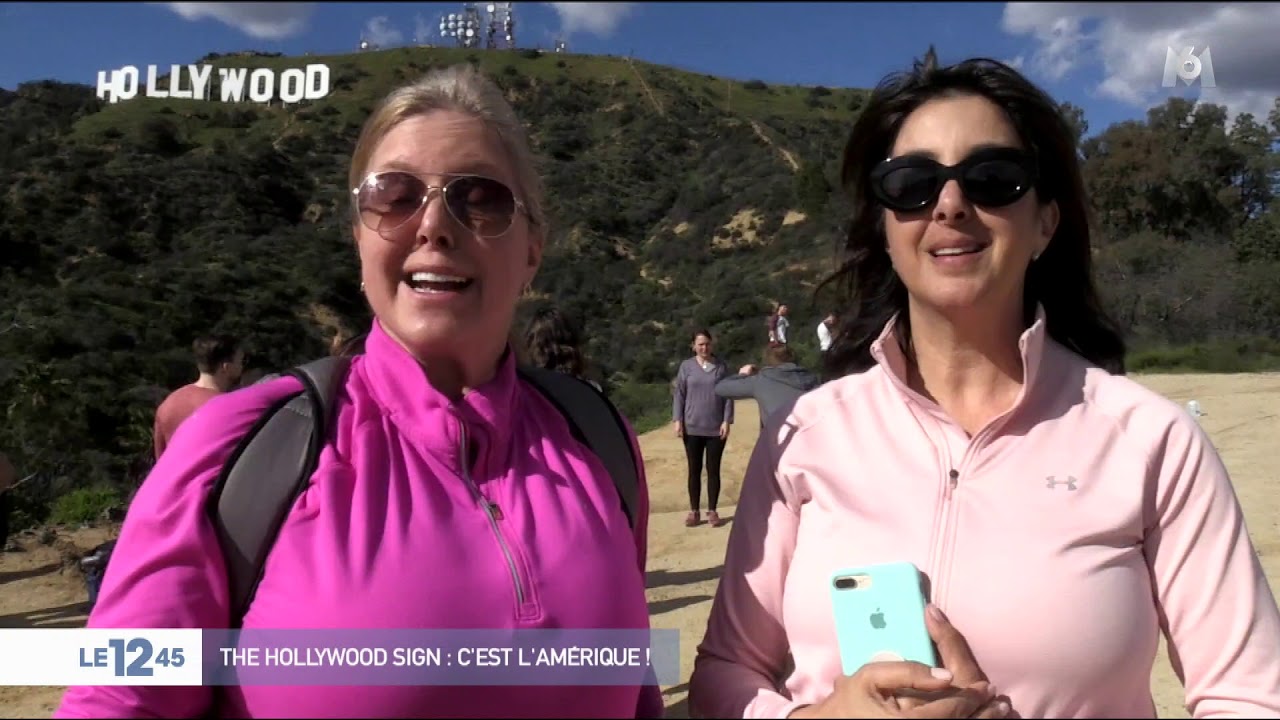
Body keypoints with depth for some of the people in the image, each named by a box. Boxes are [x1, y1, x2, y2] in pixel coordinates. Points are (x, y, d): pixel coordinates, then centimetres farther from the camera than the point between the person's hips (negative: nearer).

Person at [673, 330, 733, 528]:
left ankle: (712, 511, 14)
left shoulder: (721, 366, 1)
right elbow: (679, 394, 3)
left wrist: (727, 421, -6)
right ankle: (694, 511, 15)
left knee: (713, 470, 6)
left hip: (716, 428, -1)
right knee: (694, 470, 7)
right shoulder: (686, 366, 2)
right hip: (692, 428, 1)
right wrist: (678, 420, -5)